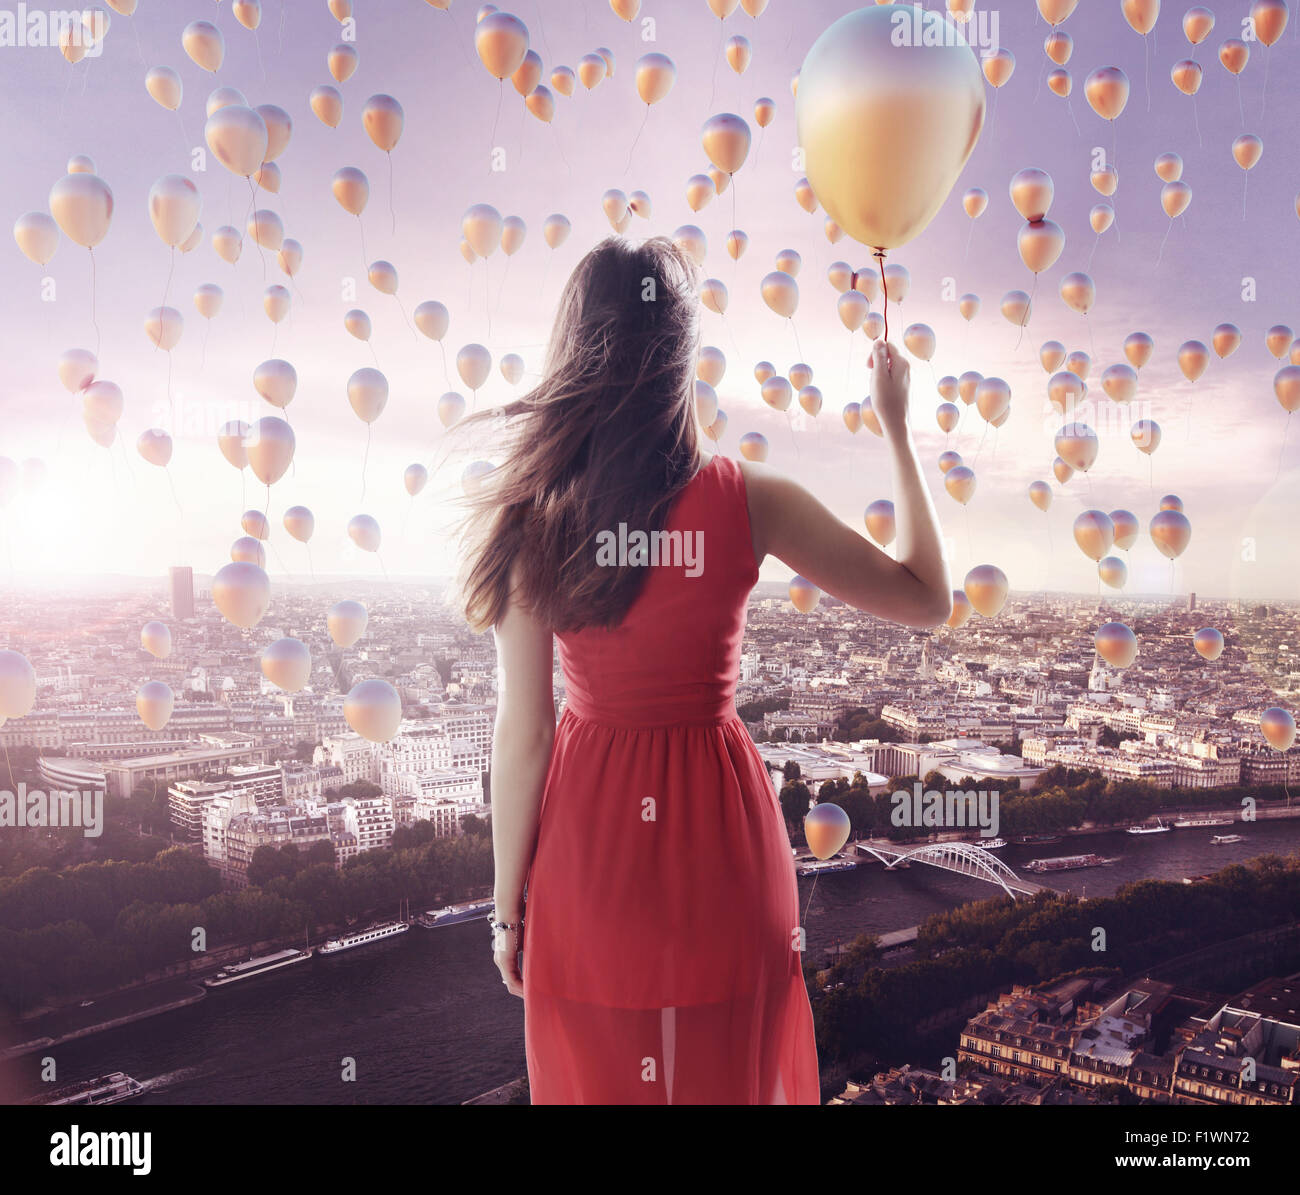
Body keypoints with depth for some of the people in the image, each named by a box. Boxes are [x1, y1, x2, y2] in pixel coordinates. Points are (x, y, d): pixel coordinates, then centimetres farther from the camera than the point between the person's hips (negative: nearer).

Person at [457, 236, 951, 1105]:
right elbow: (929, 600, -5)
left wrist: (508, 902, 4)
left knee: (595, 1073, 21)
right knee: (730, 1071, 20)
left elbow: (523, 733, -8)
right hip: (718, 832, -1)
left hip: (589, 837, 1)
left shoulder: (534, 518, -11)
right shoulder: (750, 501, -14)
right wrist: (897, 428, 3)